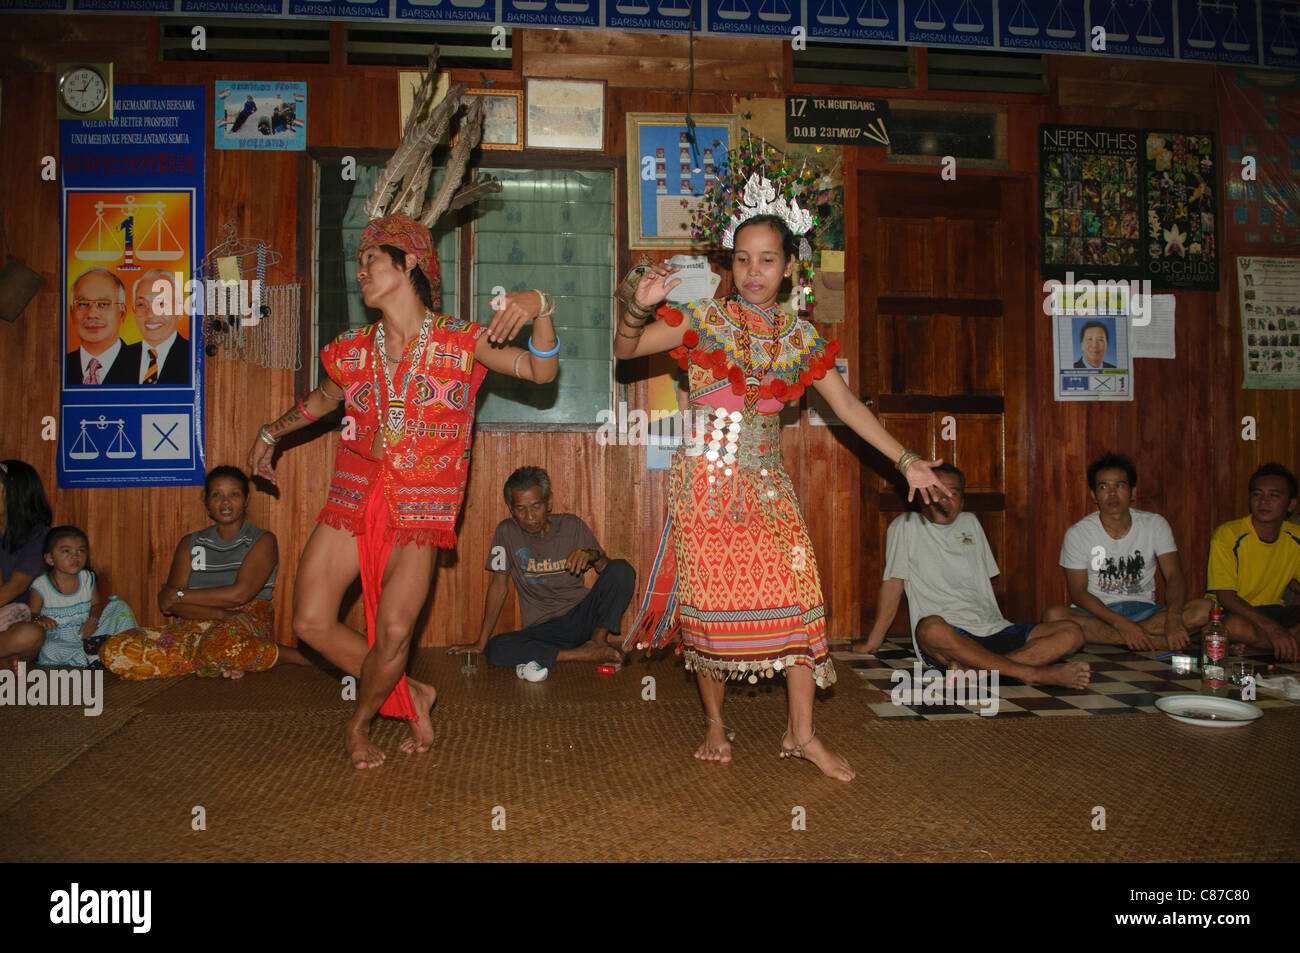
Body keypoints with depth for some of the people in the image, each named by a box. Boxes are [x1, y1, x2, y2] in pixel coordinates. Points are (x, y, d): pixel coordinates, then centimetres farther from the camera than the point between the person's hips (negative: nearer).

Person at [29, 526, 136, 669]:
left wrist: (93, 620, -13)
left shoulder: (88, 579, 4)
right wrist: (38, 620, -26)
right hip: (58, 638, -4)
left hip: (86, 632, 4)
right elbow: (31, 614, -2)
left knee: (120, 606, -8)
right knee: (48, 650, -38)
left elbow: (96, 604, 8)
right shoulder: (40, 586, -6)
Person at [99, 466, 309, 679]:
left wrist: (178, 595, 0)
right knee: (113, 653, -19)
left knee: (221, 646, -43)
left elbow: (240, 593, -10)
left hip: (245, 626, -5)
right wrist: (222, 614, -14)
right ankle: (219, 662, -17)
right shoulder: (190, 544, 18)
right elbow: (170, 604, 4)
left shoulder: (263, 540, 6)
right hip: (195, 626, 5)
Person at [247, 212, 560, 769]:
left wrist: (537, 307, -28)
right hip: (353, 498, 4)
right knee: (311, 623, -2)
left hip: (420, 509, -4)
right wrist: (270, 434, 35)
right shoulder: (353, 351, 7)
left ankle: (359, 723, 23)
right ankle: (410, 696, 17)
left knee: (394, 633, -9)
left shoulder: (460, 342, -3)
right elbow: (326, 397, 28)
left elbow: (541, 371, -12)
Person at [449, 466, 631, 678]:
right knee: (495, 650, -29)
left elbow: (608, 572, 3)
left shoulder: (572, 525, 1)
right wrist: (481, 642, 3)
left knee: (623, 569, -22)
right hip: (543, 628, 0)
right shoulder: (507, 532, -1)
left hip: (582, 614, 0)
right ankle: (584, 654, -24)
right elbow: (499, 586, 4)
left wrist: (593, 555, -20)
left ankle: (598, 639, -8)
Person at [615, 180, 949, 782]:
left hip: (767, 483, 3)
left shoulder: (800, 338, 7)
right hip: (706, 480, -3)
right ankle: (715, 726, 19)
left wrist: (905, 459, 9)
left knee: (798, 597, -4)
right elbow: (624, 350, -4)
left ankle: (801, 733, 9)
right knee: (710, 601, 0)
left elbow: (847, 406, 12)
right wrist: (639, 307, -24)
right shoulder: (704, 320, -2)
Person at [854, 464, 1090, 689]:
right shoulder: (905, 526, 7)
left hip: (992, 631, 6)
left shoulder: (970, 523, 23)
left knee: (1071, 632, -15)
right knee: (932, 628, -41)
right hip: (947, 633, -6)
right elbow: (893, 585, 4)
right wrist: (872, 642, 2)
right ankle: (1033, 674, -37)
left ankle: (974, 668, -33)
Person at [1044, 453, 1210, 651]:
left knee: (1204, 609, -23)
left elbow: (1174, 576, -5)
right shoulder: (1077, 534, -4)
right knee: (1054, 616, -33)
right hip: (1097, 612, -2)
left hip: (1144, 611, 3)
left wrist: (1173, 618, -26)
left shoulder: (1155, 525, 3)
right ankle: (1152, 640, -32)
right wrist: (1120, 623, -24)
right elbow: (1078, 592, -8)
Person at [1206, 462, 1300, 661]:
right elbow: (1226, 597, -19)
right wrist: (1272, 628, -31)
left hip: (1274, 610, 5)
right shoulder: (1227, 535, -14)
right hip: (1233, 611, -4)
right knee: (1235, 625, -39)